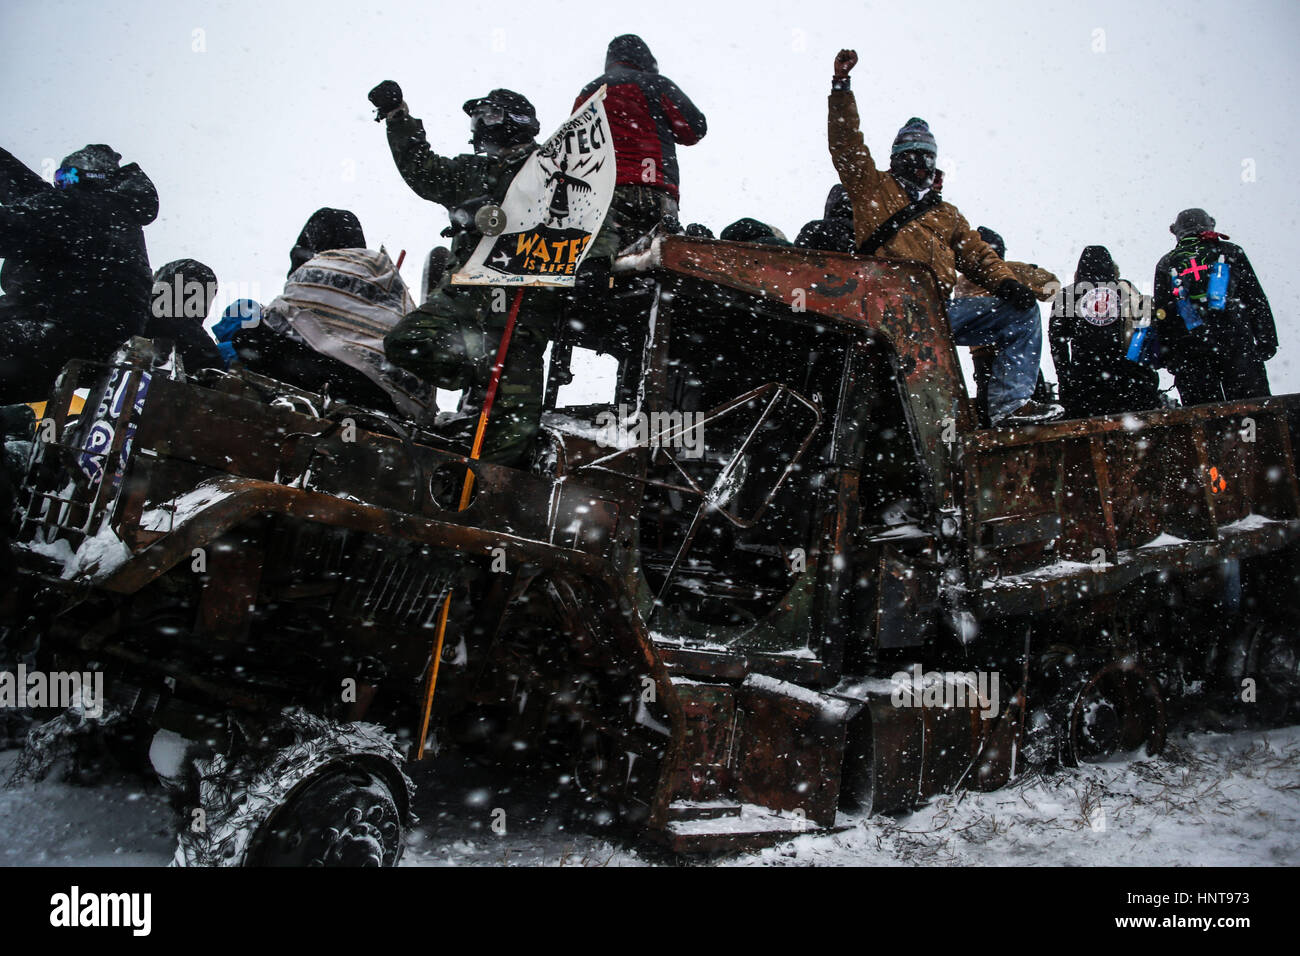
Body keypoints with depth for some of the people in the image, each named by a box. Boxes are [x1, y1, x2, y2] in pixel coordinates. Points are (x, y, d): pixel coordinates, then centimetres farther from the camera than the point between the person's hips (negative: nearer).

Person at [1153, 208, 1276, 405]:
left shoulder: (1166, 264, 12)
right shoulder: (1230, 253, 11)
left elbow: (1162, 316, 9)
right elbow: (1257, 300, 7)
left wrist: (1168, 358, 12)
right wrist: (1267, 340, 10)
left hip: (1189, 352, 1)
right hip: (1235, 344, -1)